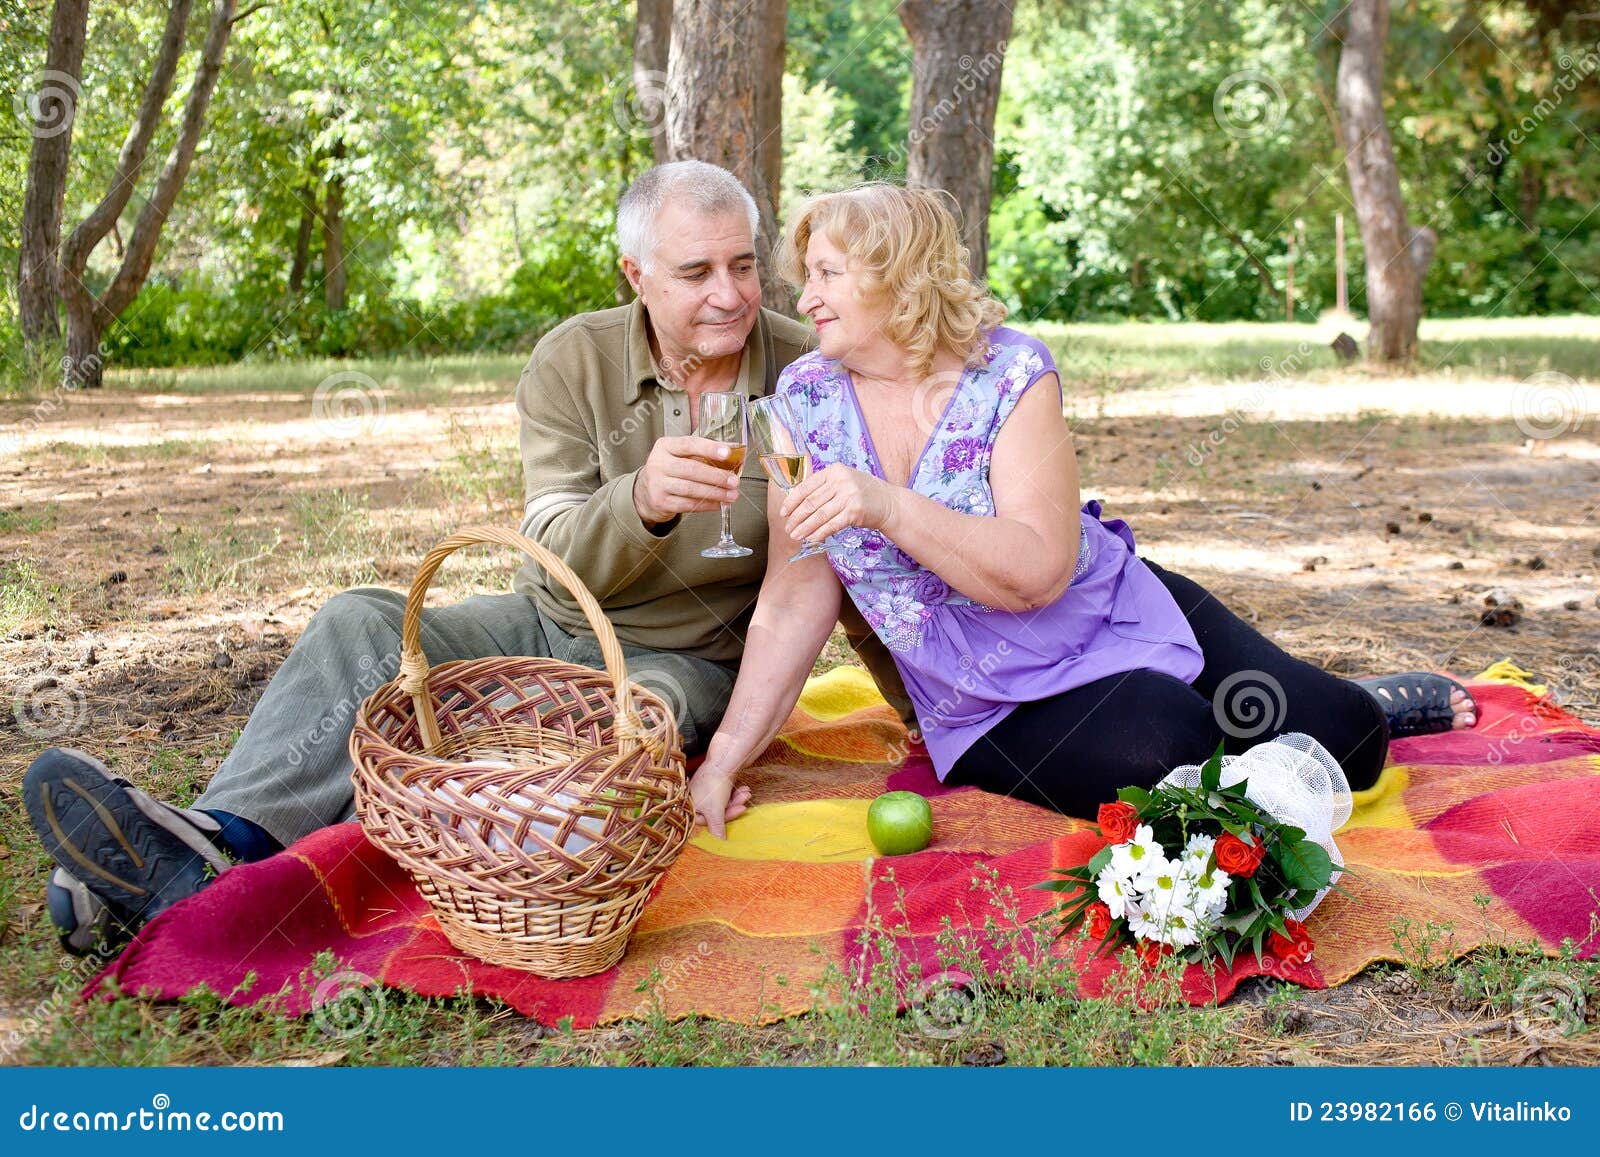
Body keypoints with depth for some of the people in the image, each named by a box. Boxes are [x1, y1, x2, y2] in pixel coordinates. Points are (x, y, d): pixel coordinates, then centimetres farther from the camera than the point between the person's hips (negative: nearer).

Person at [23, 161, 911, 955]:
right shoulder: (573, 361, -7)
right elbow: (557, 563, -17)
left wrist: (926, 711, -9)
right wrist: (642, 502, -39)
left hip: (688, 662, -3)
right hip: (548, 627, 3)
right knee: (362, 623, -20)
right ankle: (219, 842, -42)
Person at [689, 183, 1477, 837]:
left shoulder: (1011, 372, -12)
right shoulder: (807, 398, -4)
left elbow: (1037, 572, -24)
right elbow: (793, 605, -3)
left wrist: (887, 506, -35)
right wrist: (724, 757, -11)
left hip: (1124, 618, 0)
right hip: (999, 715, 1)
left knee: (1336, 739, -14)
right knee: (1173, 756, -29)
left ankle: (1372, 708, 26)